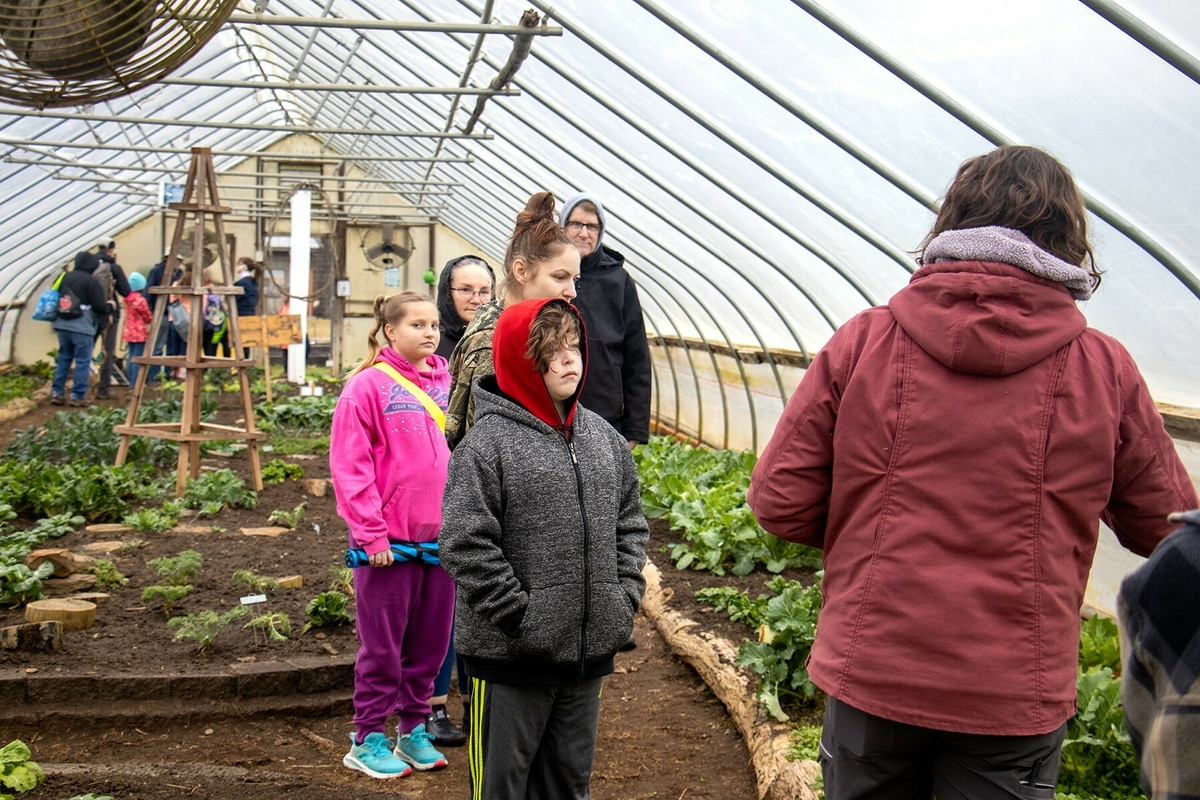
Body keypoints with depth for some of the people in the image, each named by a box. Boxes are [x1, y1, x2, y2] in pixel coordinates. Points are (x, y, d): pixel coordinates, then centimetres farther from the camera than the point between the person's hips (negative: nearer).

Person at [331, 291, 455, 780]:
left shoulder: (445, 382, 7)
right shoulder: (368, 386, -9)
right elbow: (349, 466, -11)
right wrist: (372, 534, -13)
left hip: (440, 537, 5)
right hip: (389, 541, -5)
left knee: (430, 639, 13)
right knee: (382, 645, 5)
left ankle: (414, 730, 28)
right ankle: (367, 740, 18)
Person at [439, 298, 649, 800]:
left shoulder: (604, 438, 8)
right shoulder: (486, 442, -12)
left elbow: (630, 524, 15)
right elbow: (466, 545, -16)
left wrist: (625, 598, 4)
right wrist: (520, 616, -17)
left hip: (590, 648, 6)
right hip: (510, 654, -5)